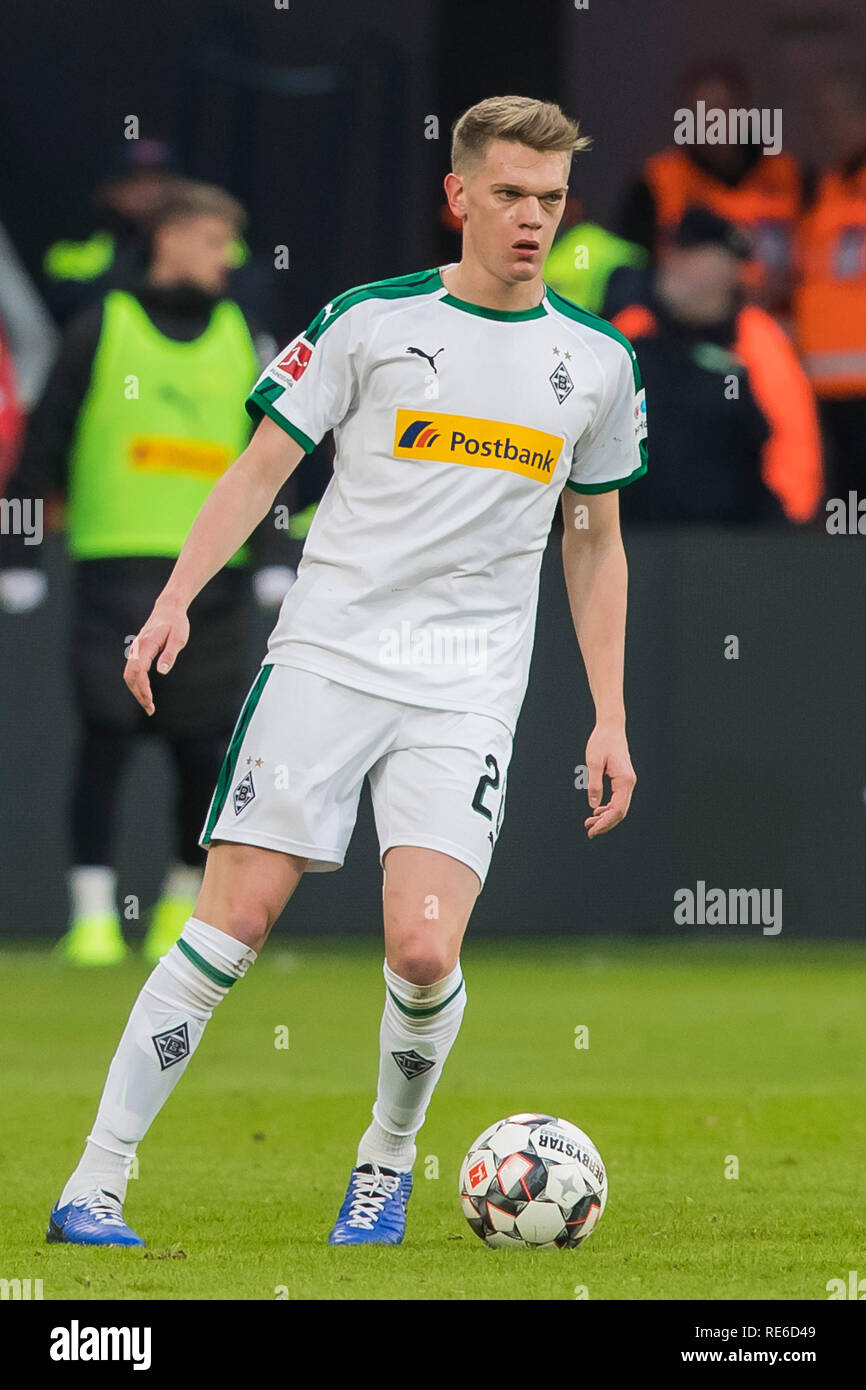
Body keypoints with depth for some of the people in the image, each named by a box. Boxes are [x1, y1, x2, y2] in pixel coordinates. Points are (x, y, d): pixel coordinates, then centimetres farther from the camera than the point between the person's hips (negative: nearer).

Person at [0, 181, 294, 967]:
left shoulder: (241, 340, 15)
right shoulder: (103, 329, 6)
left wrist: (275, 558, 5)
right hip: (118, 562, -3)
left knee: (210, 753, 3)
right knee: (107, 732, -10)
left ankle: (185, 903, 21)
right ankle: (93, 913, -6)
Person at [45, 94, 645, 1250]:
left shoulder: (596, 360, 9)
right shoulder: (371, 321, 1)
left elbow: (595, 545, 18)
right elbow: (261, 471, 4)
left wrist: (610, 719, 12)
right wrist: (176, 599, -10)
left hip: (469, 692, 1)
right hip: (326, 660, -1)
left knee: (424, 952, -15)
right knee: (233, 925, -9)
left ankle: (388, 1163, 13)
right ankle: (93, 1188, -3)